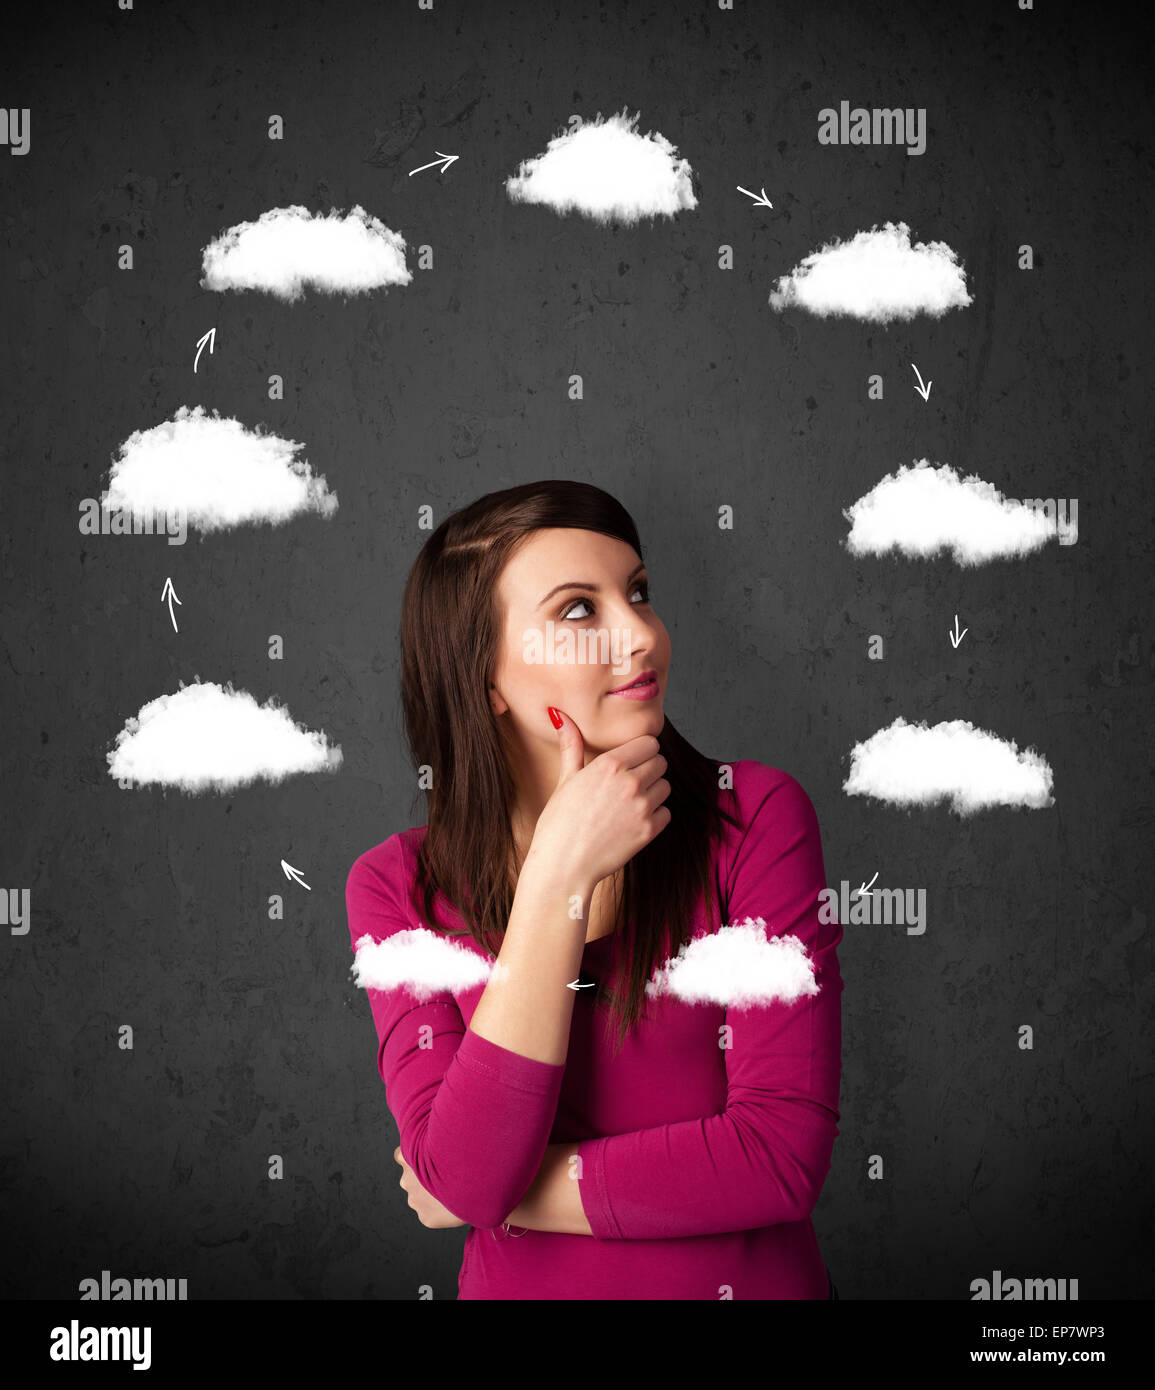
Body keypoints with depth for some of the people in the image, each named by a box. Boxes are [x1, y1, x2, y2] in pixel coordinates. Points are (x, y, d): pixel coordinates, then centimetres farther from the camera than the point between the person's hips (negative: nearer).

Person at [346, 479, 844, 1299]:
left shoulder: (757, 817, -7)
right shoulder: (399, 887, -2)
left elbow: (784, 1153, -12)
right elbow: (466, 1179, -14)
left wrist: (505, 1194, -7)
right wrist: (561, 875, -16)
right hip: (523, 1287, 2)